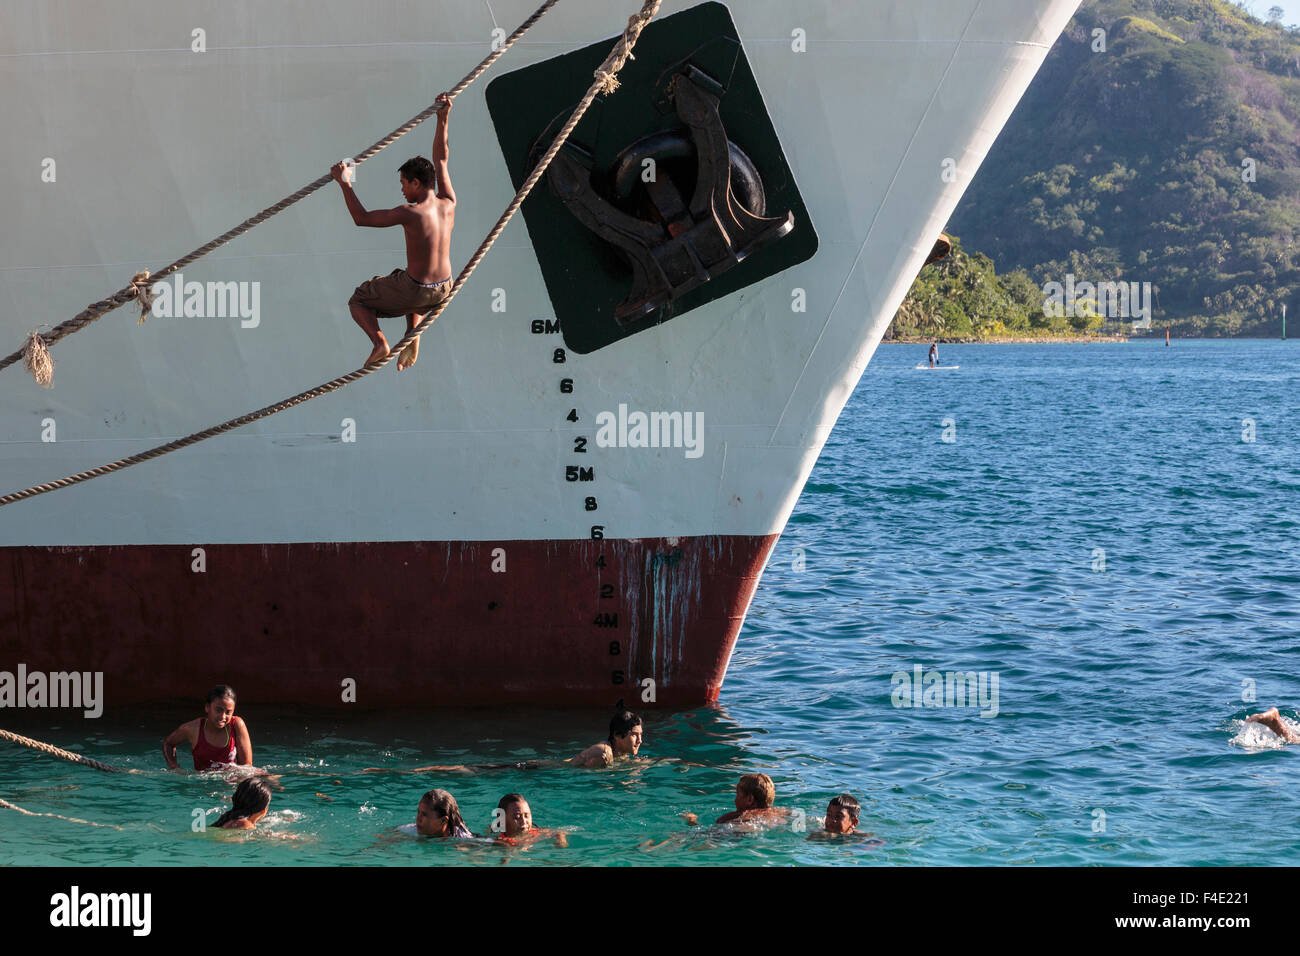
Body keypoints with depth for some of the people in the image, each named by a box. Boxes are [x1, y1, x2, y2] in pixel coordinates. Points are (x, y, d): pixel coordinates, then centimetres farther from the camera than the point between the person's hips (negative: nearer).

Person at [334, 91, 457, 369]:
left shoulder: (410, 213, -21)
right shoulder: (448, 205, -6)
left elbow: (362, 218, -12)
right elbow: (441, 161, 8)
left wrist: (344, 184, -6)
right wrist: (443, 120, 11)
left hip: (415, 291, -6)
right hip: (443, 289, 6)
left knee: (358, 301, 19)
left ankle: (379, 340, -5)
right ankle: (413, 335, 21)